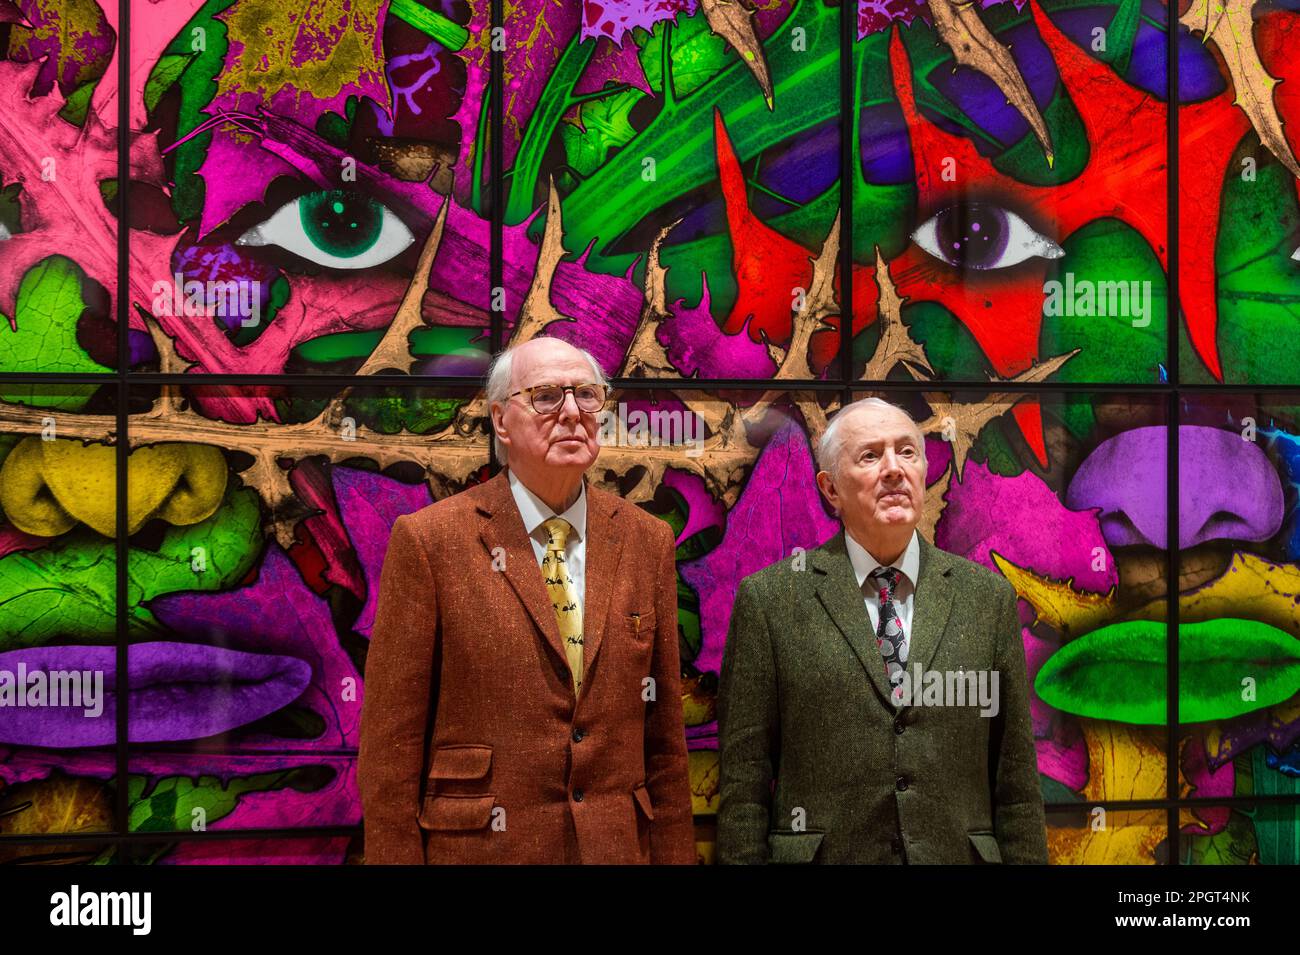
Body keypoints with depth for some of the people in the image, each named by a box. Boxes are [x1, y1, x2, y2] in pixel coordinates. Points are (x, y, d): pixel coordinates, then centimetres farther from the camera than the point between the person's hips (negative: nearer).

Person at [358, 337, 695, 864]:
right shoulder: (427, 540, -7)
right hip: (481, 846, -3)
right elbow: (391, 741, -7)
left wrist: (675, 855, 4)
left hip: (620, 844, 4)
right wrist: (396, 856, -10)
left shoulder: (648, 541, 5)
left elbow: (663, 733, 7)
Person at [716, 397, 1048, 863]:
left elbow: (1016, 778, 4)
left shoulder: (989, 597, 4)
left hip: (961, 853, 2)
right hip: (826, 854, -2)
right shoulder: (768, 599, -3)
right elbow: (743, 782, -4)